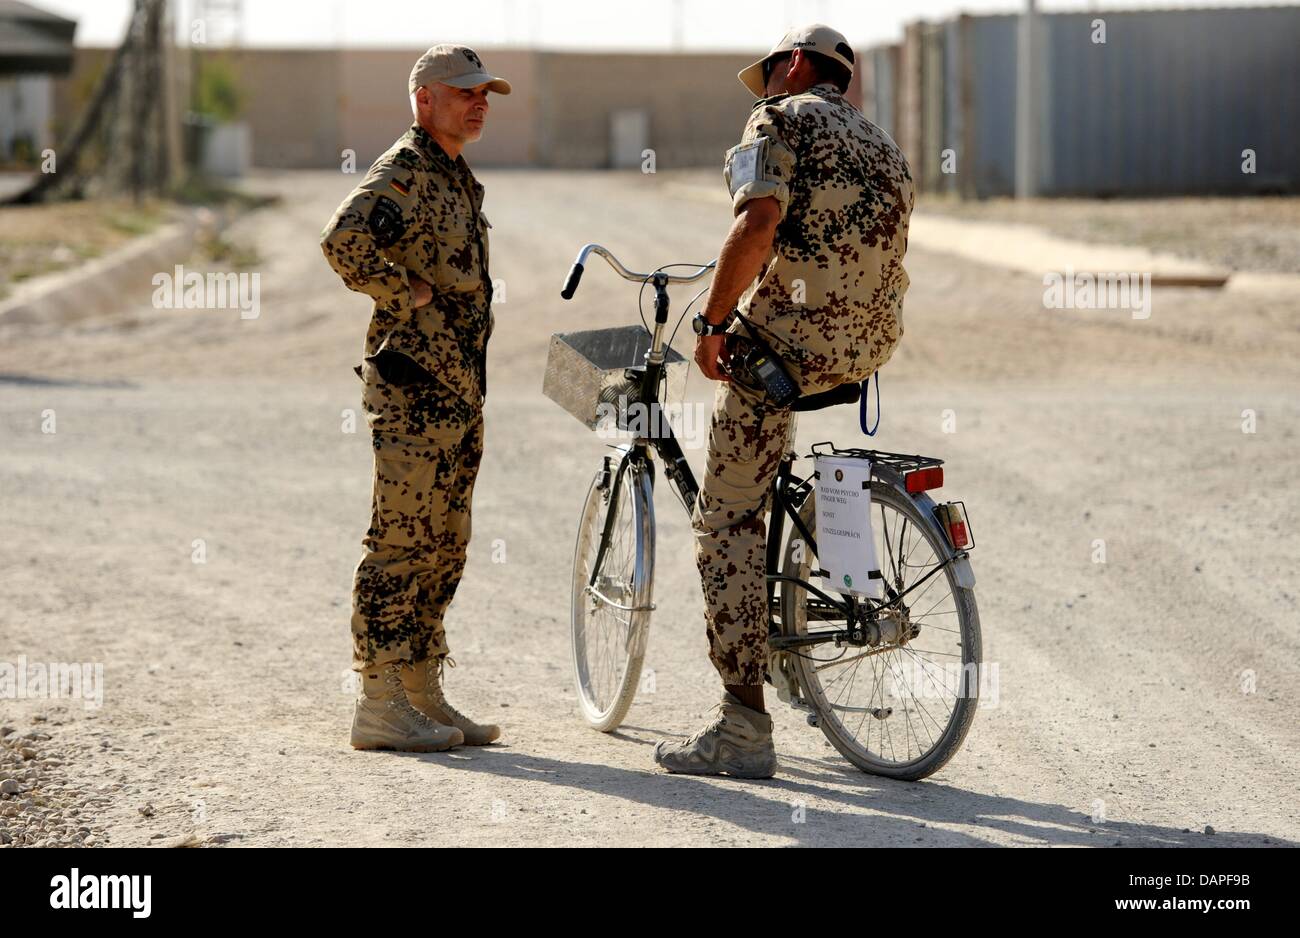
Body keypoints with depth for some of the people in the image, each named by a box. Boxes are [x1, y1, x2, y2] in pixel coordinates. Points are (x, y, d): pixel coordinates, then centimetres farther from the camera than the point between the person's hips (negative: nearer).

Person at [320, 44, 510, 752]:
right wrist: (407, 295, -18)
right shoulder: (403, 172, -11)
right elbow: (344, 239, -30)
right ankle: (379, 704, -4)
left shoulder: (457, 178, 19)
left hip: (458, 386, 10)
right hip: (413, 384, -10)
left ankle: (422, 693, 19)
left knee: (442, 545, 12)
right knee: (400, 541, -7)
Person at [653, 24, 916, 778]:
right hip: (871, 346, 8)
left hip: (790, 338, -8)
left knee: (729, 521, -3)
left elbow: (759, 225, -17)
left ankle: (744, 729, -8)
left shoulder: (780, 122, -1)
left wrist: (714, 324, -11)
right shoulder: (885, 145, 22)